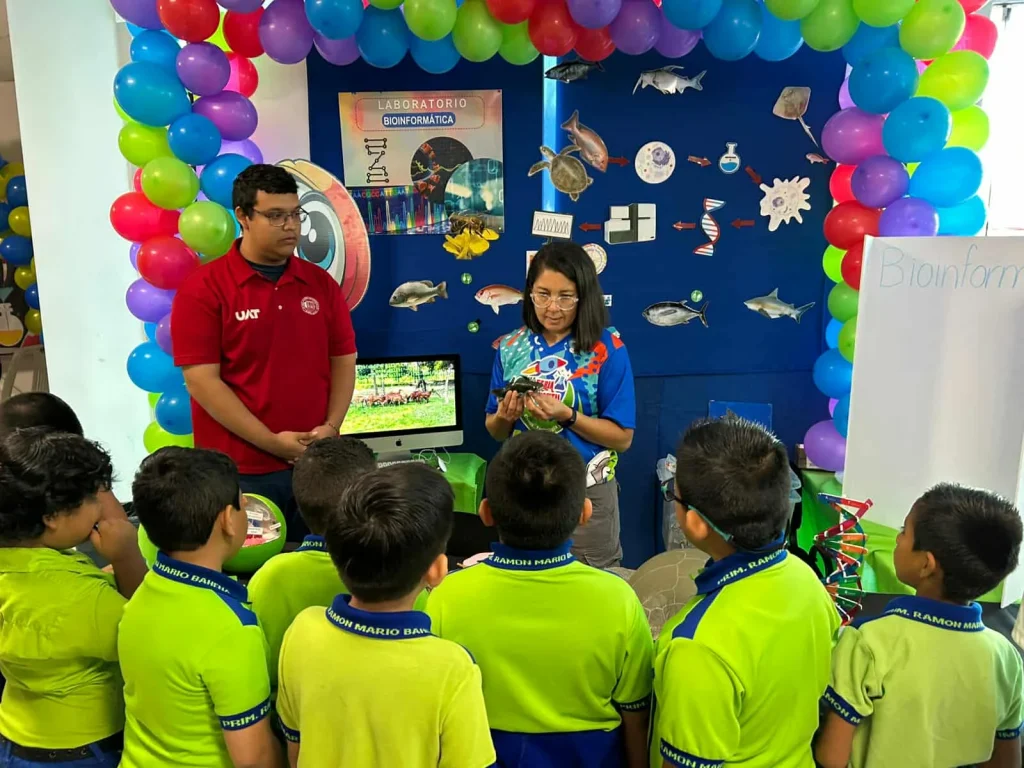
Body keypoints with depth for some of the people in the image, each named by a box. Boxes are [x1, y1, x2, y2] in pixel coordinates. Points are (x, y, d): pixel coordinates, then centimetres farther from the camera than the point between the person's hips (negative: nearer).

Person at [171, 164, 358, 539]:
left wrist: (331, 427, -7)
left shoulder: (321, 283, 6)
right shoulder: (202, 289, -7)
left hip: (316, 462, 4)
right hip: (240, 470, -4)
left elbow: (343, 360, 8)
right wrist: (271, 442, -15)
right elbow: (201, 380, -12)